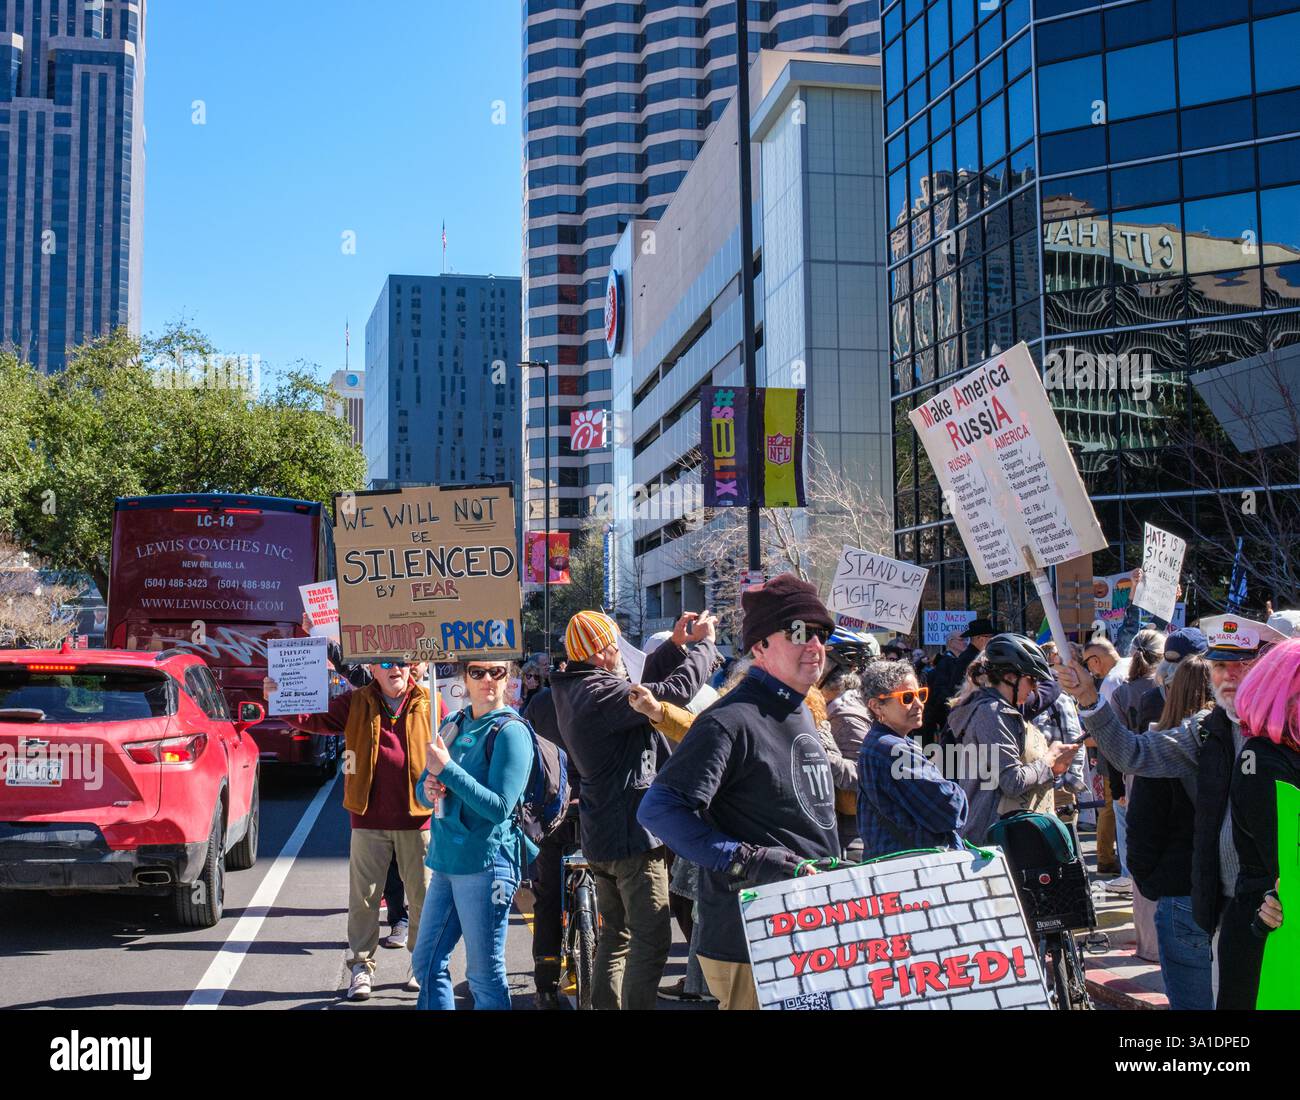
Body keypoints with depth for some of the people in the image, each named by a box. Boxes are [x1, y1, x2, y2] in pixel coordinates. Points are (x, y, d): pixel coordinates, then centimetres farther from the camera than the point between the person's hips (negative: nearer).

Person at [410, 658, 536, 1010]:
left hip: (486, 863, -7)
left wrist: (448, 770, -20)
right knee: (426, 963, 14)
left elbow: (499, 807, -17)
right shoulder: (453, 724, 12)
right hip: (446, 861, 7)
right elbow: (424, 786, 17)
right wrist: (429, 789, -7)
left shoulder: (510, 731, -10)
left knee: (485, 973, 2)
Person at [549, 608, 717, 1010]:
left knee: (616, 933, 20)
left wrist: (676, 645, 8)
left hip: (602, 837, 10)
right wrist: (704, 644, -11)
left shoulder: (575, 691, 9)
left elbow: (644, 687, 16)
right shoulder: (600, 693, -22)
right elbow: (675, 690, -25)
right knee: (651, 940, -4)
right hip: (633, 834, -10)